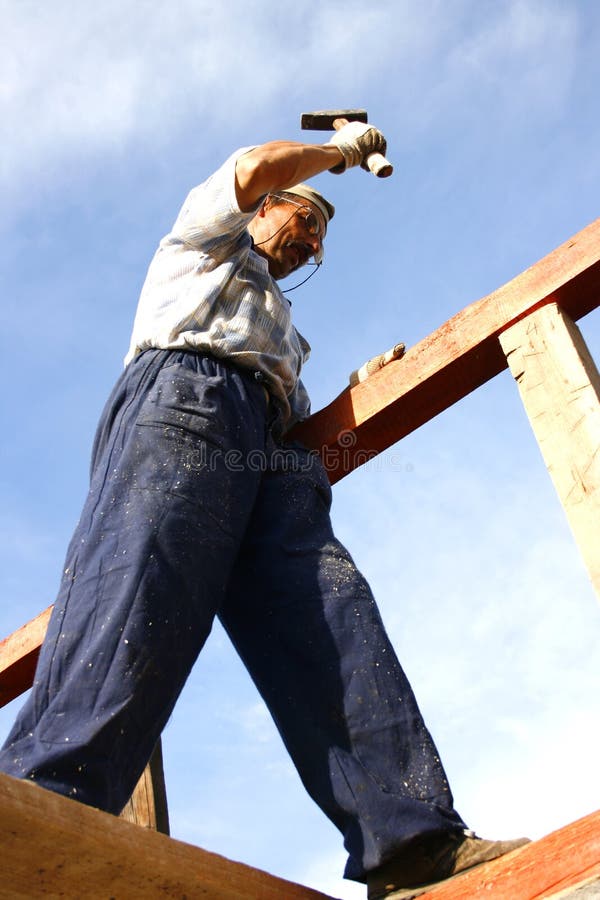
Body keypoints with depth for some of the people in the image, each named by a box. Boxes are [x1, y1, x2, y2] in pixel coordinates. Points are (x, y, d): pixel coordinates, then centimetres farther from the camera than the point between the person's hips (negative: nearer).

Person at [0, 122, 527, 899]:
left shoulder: (280, 327, 45)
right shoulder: (207, 234, 33)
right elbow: (255, 169, 13)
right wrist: (340, 150, 30)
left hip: (273, 455, 6)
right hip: (186, 392, -6)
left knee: (335, 618, -16)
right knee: (140, 586, -30)